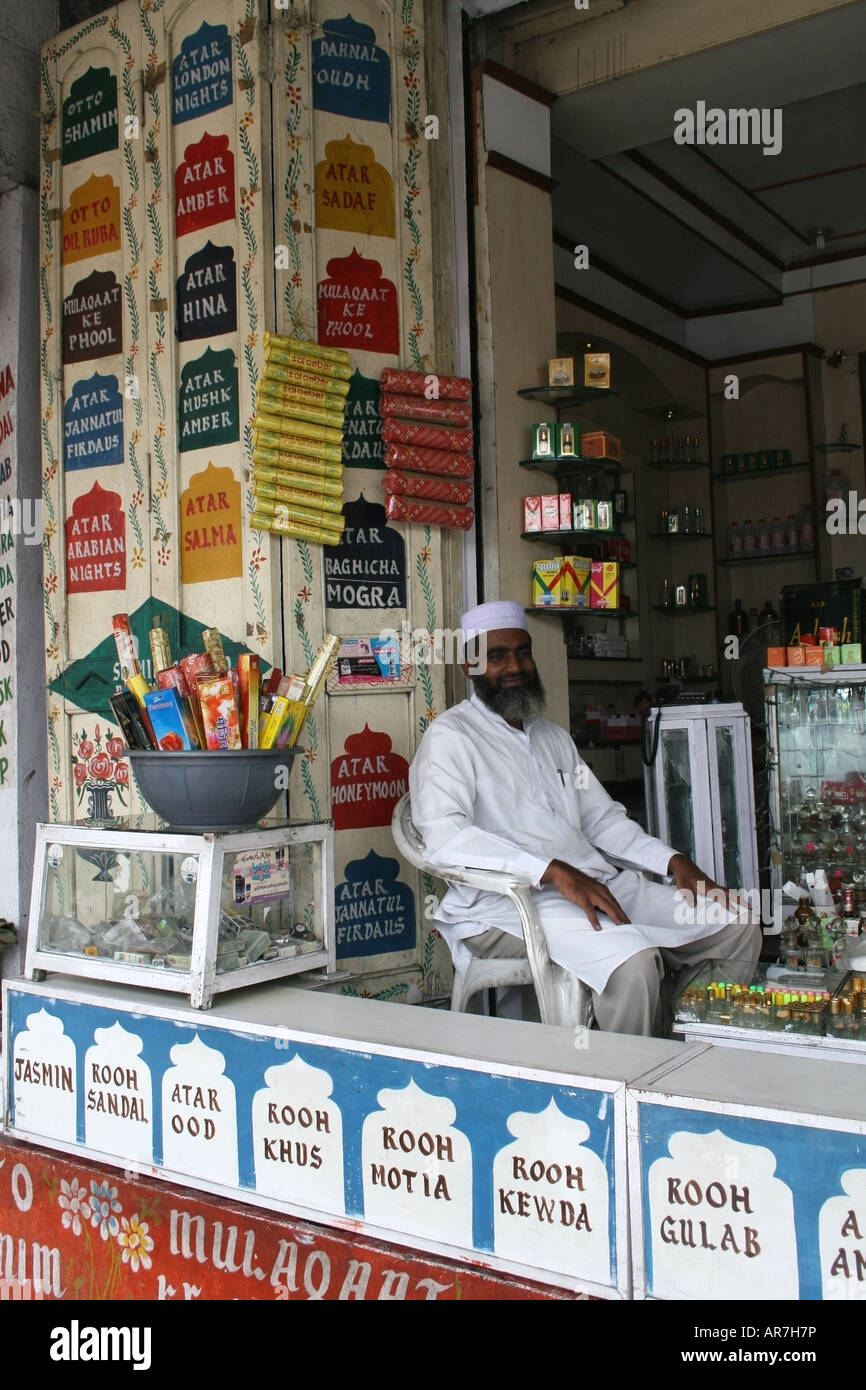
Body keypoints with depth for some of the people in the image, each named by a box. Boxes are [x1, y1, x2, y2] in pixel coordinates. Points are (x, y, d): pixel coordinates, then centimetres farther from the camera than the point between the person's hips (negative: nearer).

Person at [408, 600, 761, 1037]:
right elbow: (446, 839, -19)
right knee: (632, 960, -33)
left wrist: (674, 862, 7)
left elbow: (603, 818, 25)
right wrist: (554, 871, -26)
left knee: (737, 928, 0)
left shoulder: (553, 735, 23)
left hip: (599, 884, 8)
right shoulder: (451, 736, -4)